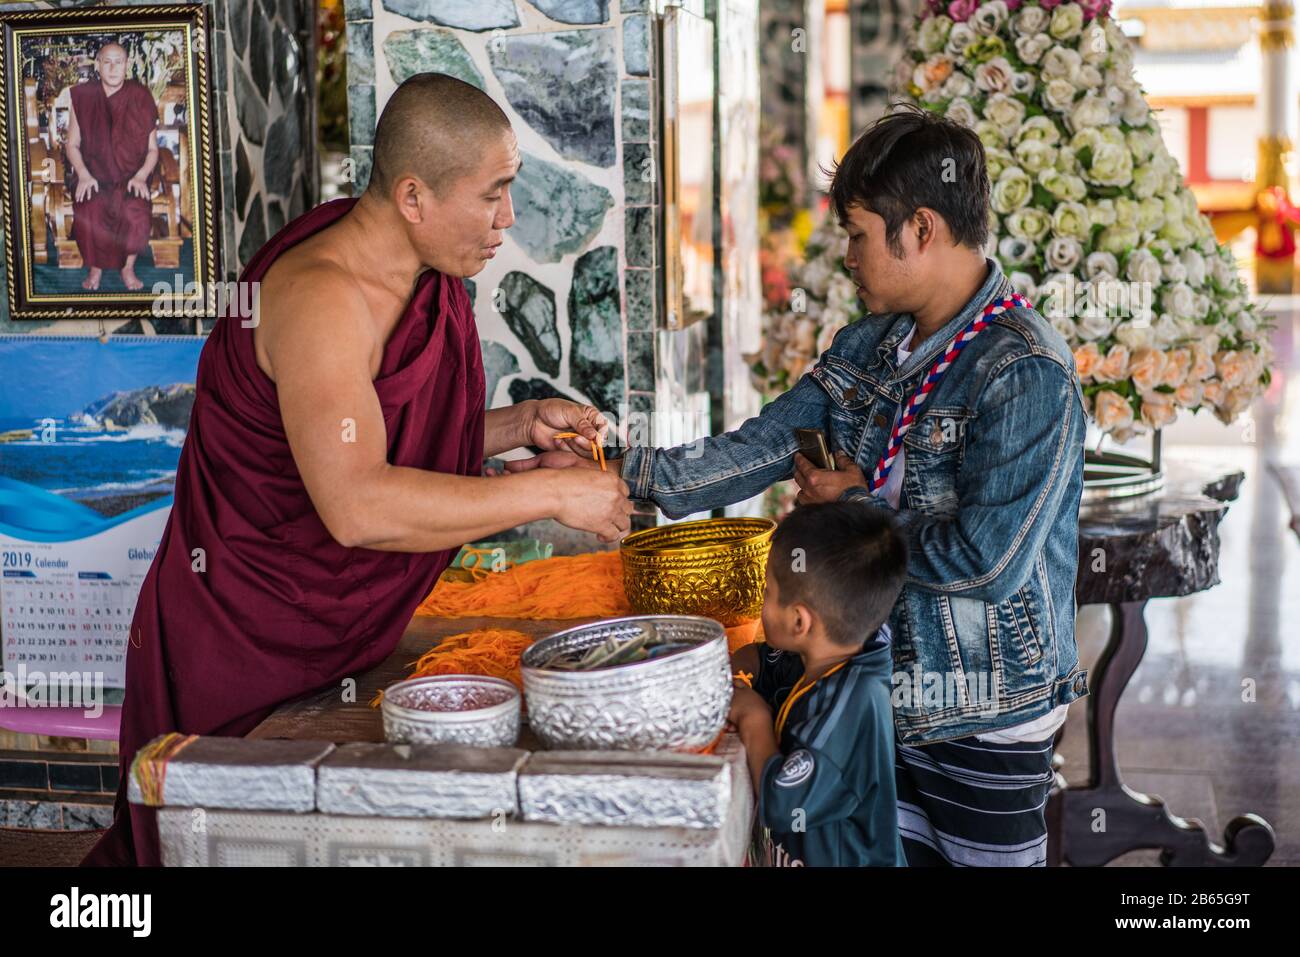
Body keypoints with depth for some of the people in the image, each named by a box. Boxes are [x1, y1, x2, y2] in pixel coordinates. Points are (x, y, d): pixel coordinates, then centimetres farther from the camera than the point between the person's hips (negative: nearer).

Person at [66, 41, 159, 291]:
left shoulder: (140, 98, 0)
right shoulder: (82, 97, 1)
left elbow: (152, 149, 3)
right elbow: (72, 144, 7)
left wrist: (141, 176, -15)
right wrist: (84, 175, -11)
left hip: (131, 174, 0)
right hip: (93, 174, 1)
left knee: (137, 214, -32)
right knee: (88, 214, -31)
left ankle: (128, 267, -4)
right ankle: (95, 268, -2)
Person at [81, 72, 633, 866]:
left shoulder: (423, 278, 2)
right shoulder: (321, 298, -26)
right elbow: (358, 505, -36)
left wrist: (521, 424, -1)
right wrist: (552, 494, -30)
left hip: (343, 634, 8)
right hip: (247, 644, -8)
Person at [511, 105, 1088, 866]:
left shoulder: (1026, 375, -21)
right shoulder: (868, 346, 4)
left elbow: (985, 561, -26)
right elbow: (761, 451, 2)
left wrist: (856, 506, -14)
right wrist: (617, 473, -6)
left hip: (989, 717, -7)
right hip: (886, 689, 7)